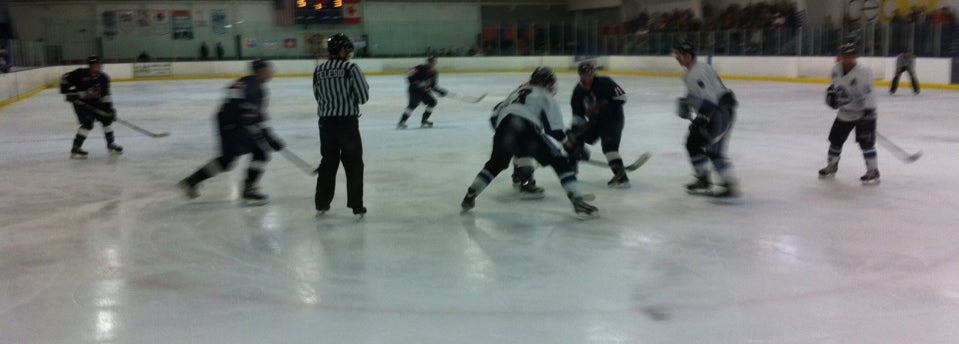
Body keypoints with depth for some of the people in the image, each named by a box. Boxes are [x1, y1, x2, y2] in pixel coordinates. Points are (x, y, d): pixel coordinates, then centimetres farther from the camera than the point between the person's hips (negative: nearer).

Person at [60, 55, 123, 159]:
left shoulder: (103, 78, -8)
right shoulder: (81, 74, -23)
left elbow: (106, 94, -4)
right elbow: (65, 79, -13)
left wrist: (109, 108, -11)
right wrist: (68, 92, -20)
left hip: (95, 101, 6)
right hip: (80, 102, -6)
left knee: (107, 118, 4)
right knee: (88, 123, -19)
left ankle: (111, 144, 20)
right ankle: (75, 149, -13)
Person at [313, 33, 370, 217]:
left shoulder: (318, 70, 4)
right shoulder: (351, 68, -10)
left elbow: (318, 96, 9)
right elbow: (363, 96, -9)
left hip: (326, 121, 5)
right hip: (347, 121, -5)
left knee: (328, 161, 16)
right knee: (354, 164, 6)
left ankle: (321, 203, 21)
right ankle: (356, 205, 6)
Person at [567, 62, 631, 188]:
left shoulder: (604, 83, -20)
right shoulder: (578, 91, -2)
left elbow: (621, 97, -23)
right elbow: (577, 113, 3)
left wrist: (606, 108, -28)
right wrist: (574, 130, -8)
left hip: (613, 119, -7)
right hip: (594, 121, 7)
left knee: (608, 143, -28)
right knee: (575, 138, 3)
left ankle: (621, 176, -31)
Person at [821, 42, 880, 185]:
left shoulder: (862, 72, -24)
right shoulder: (836, 69, -3)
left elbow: (868, 93, -29)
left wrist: (868, 111, -35)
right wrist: (831, 92, 5)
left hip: (863, 112, -6)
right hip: (845, 113, 6)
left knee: (865, 141, -13)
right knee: (835, 139, 10)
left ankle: (873, 171, -3)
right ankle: (832, 165, 30)